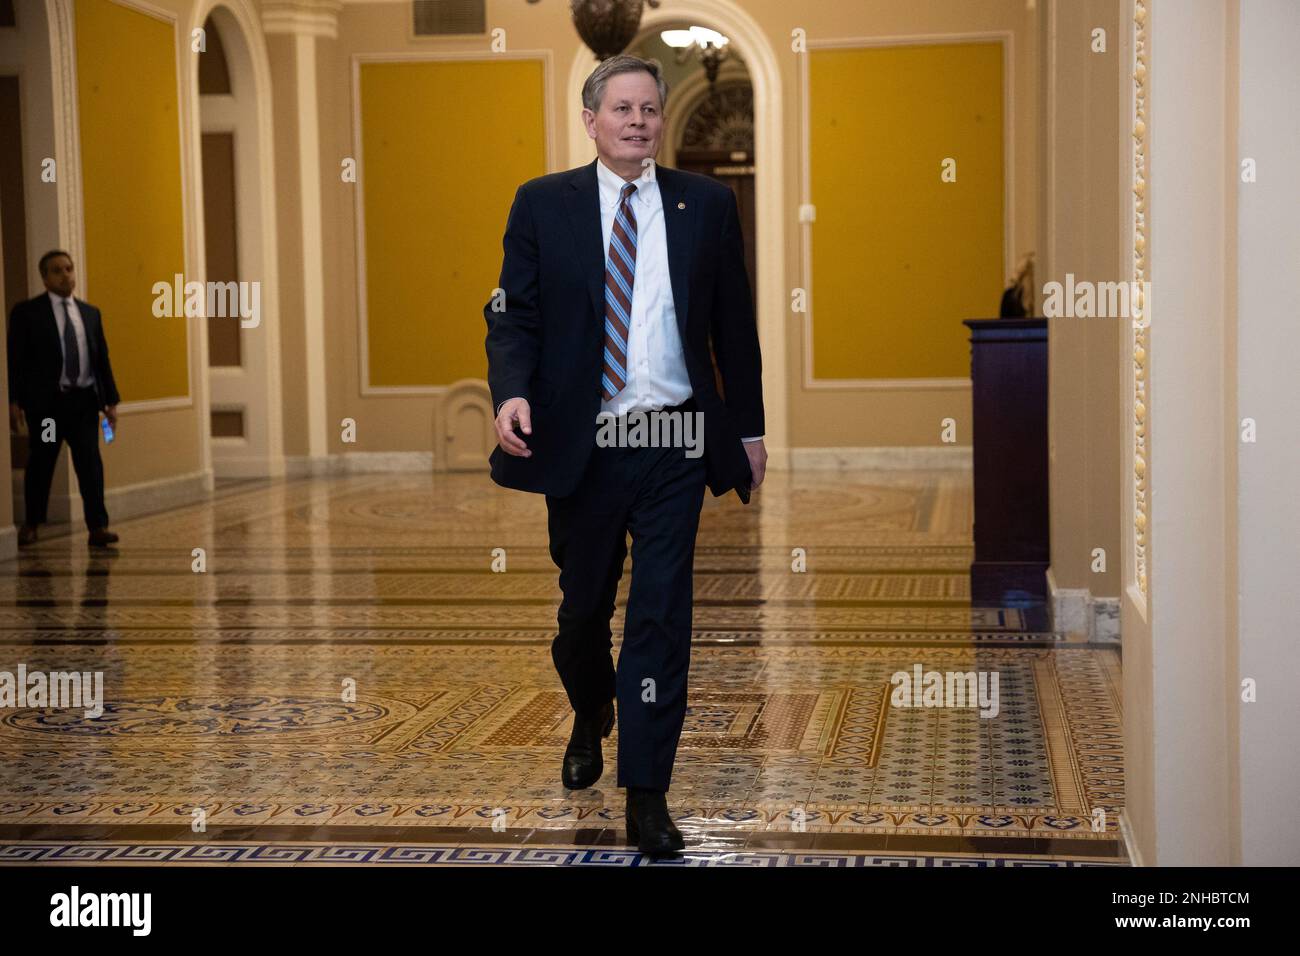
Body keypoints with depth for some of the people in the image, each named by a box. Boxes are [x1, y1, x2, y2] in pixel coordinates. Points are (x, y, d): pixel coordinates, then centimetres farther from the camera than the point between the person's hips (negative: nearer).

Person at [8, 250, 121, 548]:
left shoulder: (90, 313, 14)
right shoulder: (27, 312, 1)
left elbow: (102, 358, 14)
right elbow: (15, 359, -3)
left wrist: (111, 399, 9)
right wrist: (13, 401, -9)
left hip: (84, 400, 3)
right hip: (46, 401, -3)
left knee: (90, 464, -4)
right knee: (40, 465, 7)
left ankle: (98, 527, -4)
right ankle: (31, 524, 22)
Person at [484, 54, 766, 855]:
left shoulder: (707, 204, 4)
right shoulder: (543, 203, 3)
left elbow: (735, 324, 8)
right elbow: (515, 315, 0)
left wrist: (749, 427, 8)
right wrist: (512, 392, -19)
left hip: (675, 443, 0)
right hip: (580, 445, 1)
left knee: (662, 615, -3)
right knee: (582, 605, 15)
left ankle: (647, 795, 4)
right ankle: (590, 720, 45)